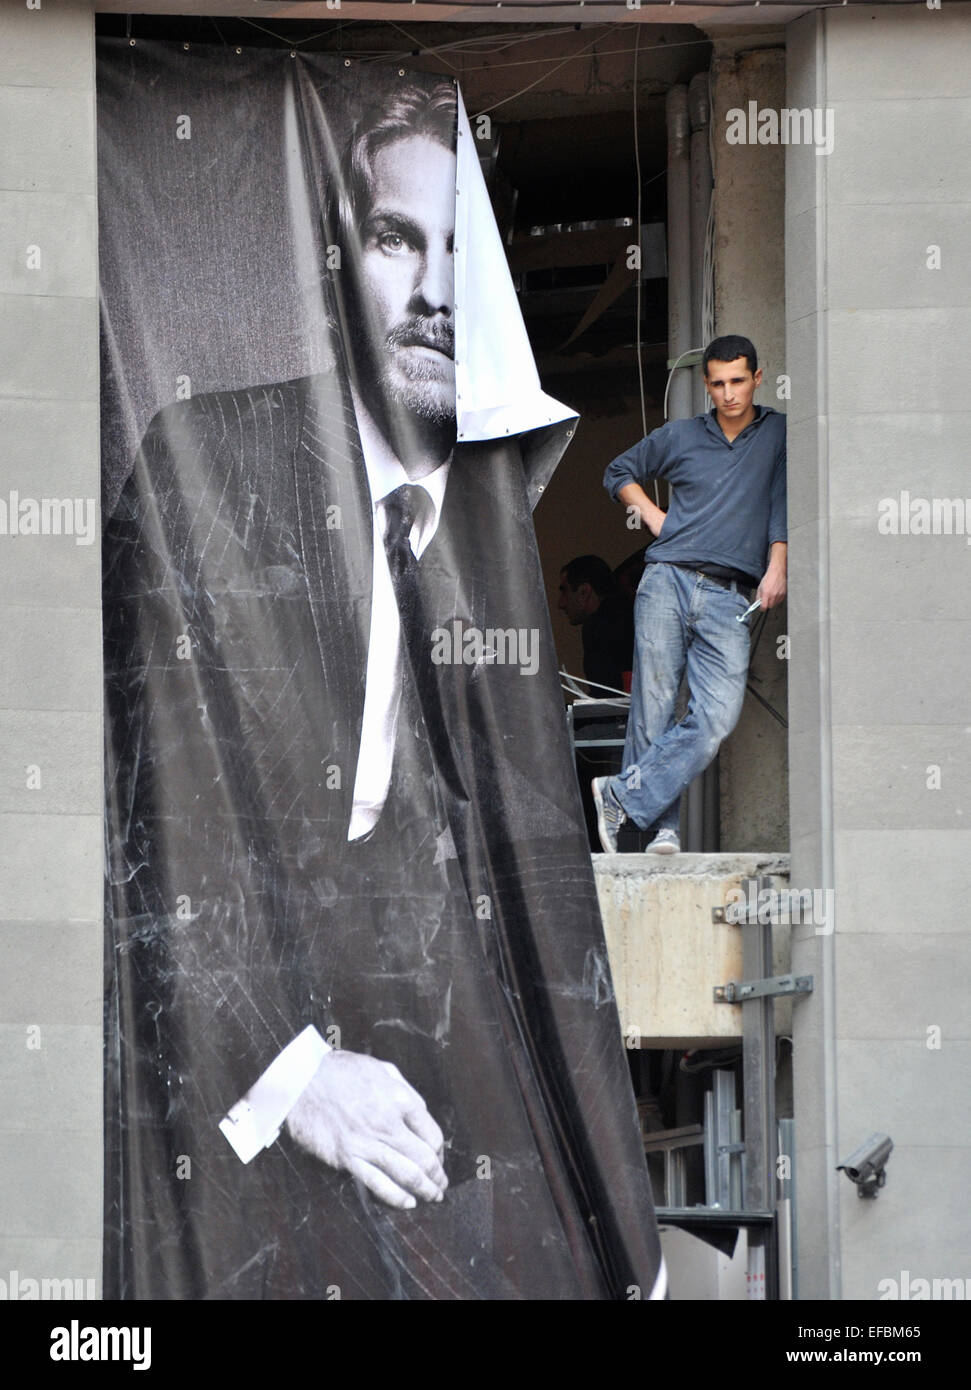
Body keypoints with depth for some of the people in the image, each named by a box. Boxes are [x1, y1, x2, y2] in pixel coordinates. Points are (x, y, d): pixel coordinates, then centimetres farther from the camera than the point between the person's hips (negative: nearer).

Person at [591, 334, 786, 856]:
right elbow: (618, 472, 29)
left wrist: (776, 567, -5)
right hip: (668, 581, 1)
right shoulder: (679, 436, 16)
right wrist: (651, 515, 13)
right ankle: (662, 827, -4)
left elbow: (783, 500, 8)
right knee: (653, 708, -6)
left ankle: (623, 796, -13)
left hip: (730, 598, -1)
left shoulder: (779, 435, 14)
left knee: (716, 718, -17)